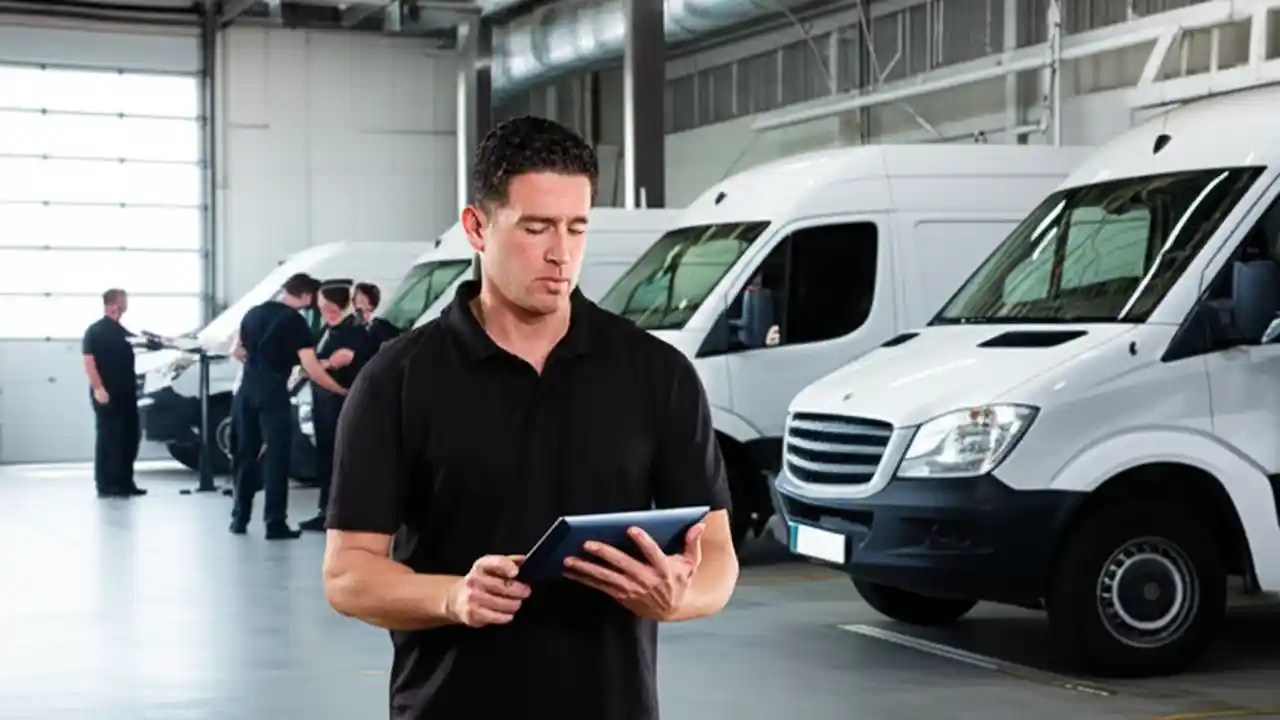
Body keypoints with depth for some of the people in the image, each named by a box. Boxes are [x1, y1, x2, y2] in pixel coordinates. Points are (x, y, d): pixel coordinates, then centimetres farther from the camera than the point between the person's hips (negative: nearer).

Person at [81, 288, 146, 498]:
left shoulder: (123, 332, 17)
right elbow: (89, 361, -14)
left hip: (126, 394, 7)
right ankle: (105, 485, 0)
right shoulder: (95, 331, -6)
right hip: (107, 395, -7)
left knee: (129, 437, 8)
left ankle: (125, 482, 16)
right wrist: (98, 388, -23)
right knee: (107, 438, -4)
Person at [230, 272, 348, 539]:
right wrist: (341, 390, -4)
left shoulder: (254, 312, 13)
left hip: (247, 387, 6)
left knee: (245, 453, 14)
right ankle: (275, 523, -6)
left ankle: (239, 517, 18)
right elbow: (312, 369, -13)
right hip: (273, 390, -6)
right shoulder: (295, 321, -9)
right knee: (277, 456, -3)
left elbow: (237, 351, 23)